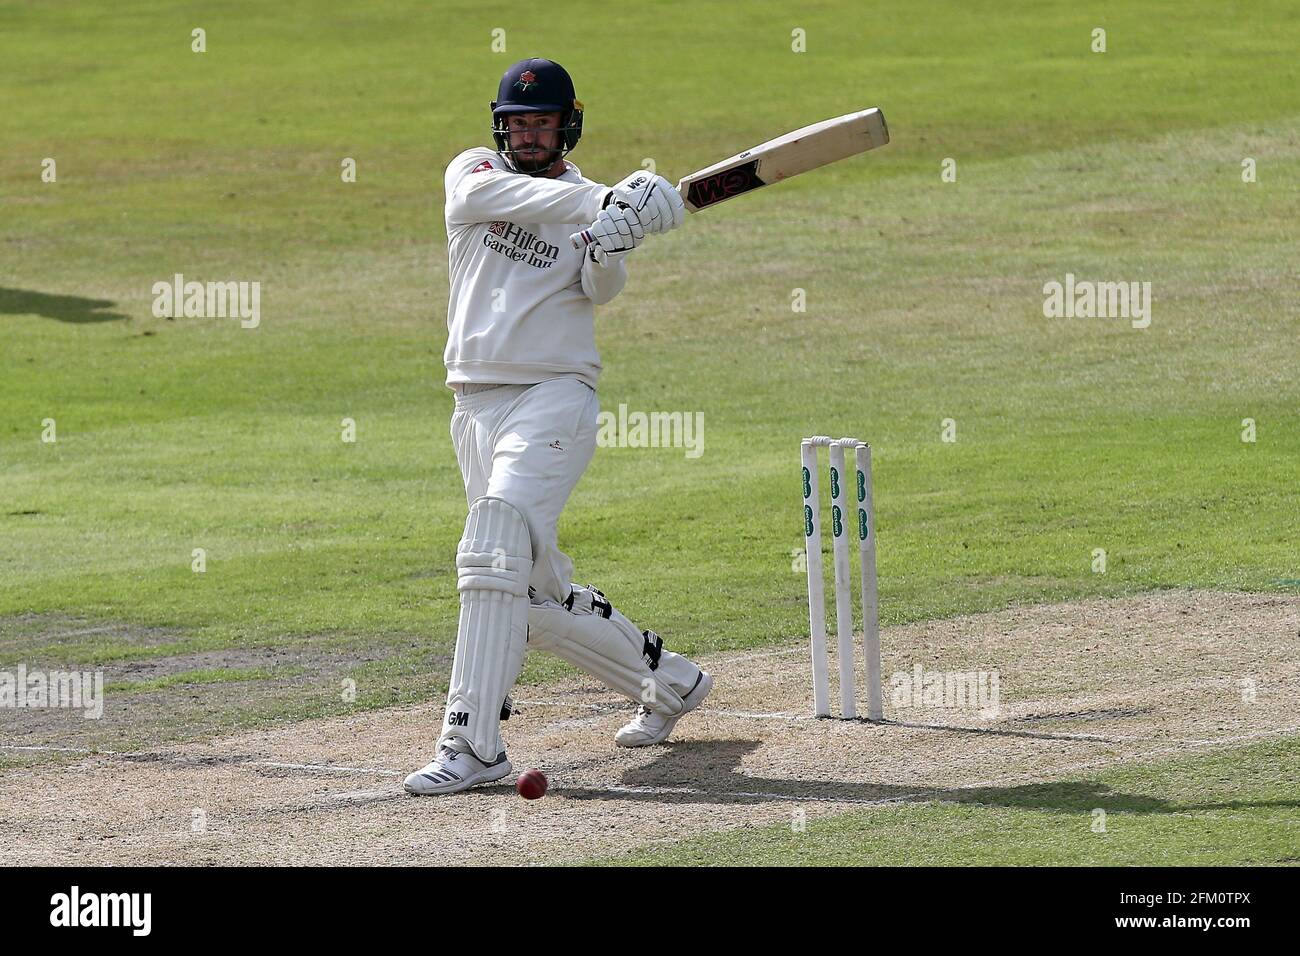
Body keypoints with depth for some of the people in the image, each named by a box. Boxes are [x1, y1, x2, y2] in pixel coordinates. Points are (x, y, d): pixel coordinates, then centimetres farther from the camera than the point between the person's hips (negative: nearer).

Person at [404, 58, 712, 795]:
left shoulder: (589, 204, 5)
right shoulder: (473, 174, 9)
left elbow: (601, 289, -13)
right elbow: (498, 194, -15)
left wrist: (612, 251, -35)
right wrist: (602, 202, -27)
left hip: (555, 397, -4)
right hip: (477, 407, 4)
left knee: (495, 555, -23)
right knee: (539, 600, 7)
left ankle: (474, 745, -26)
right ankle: (668, 681, 30)